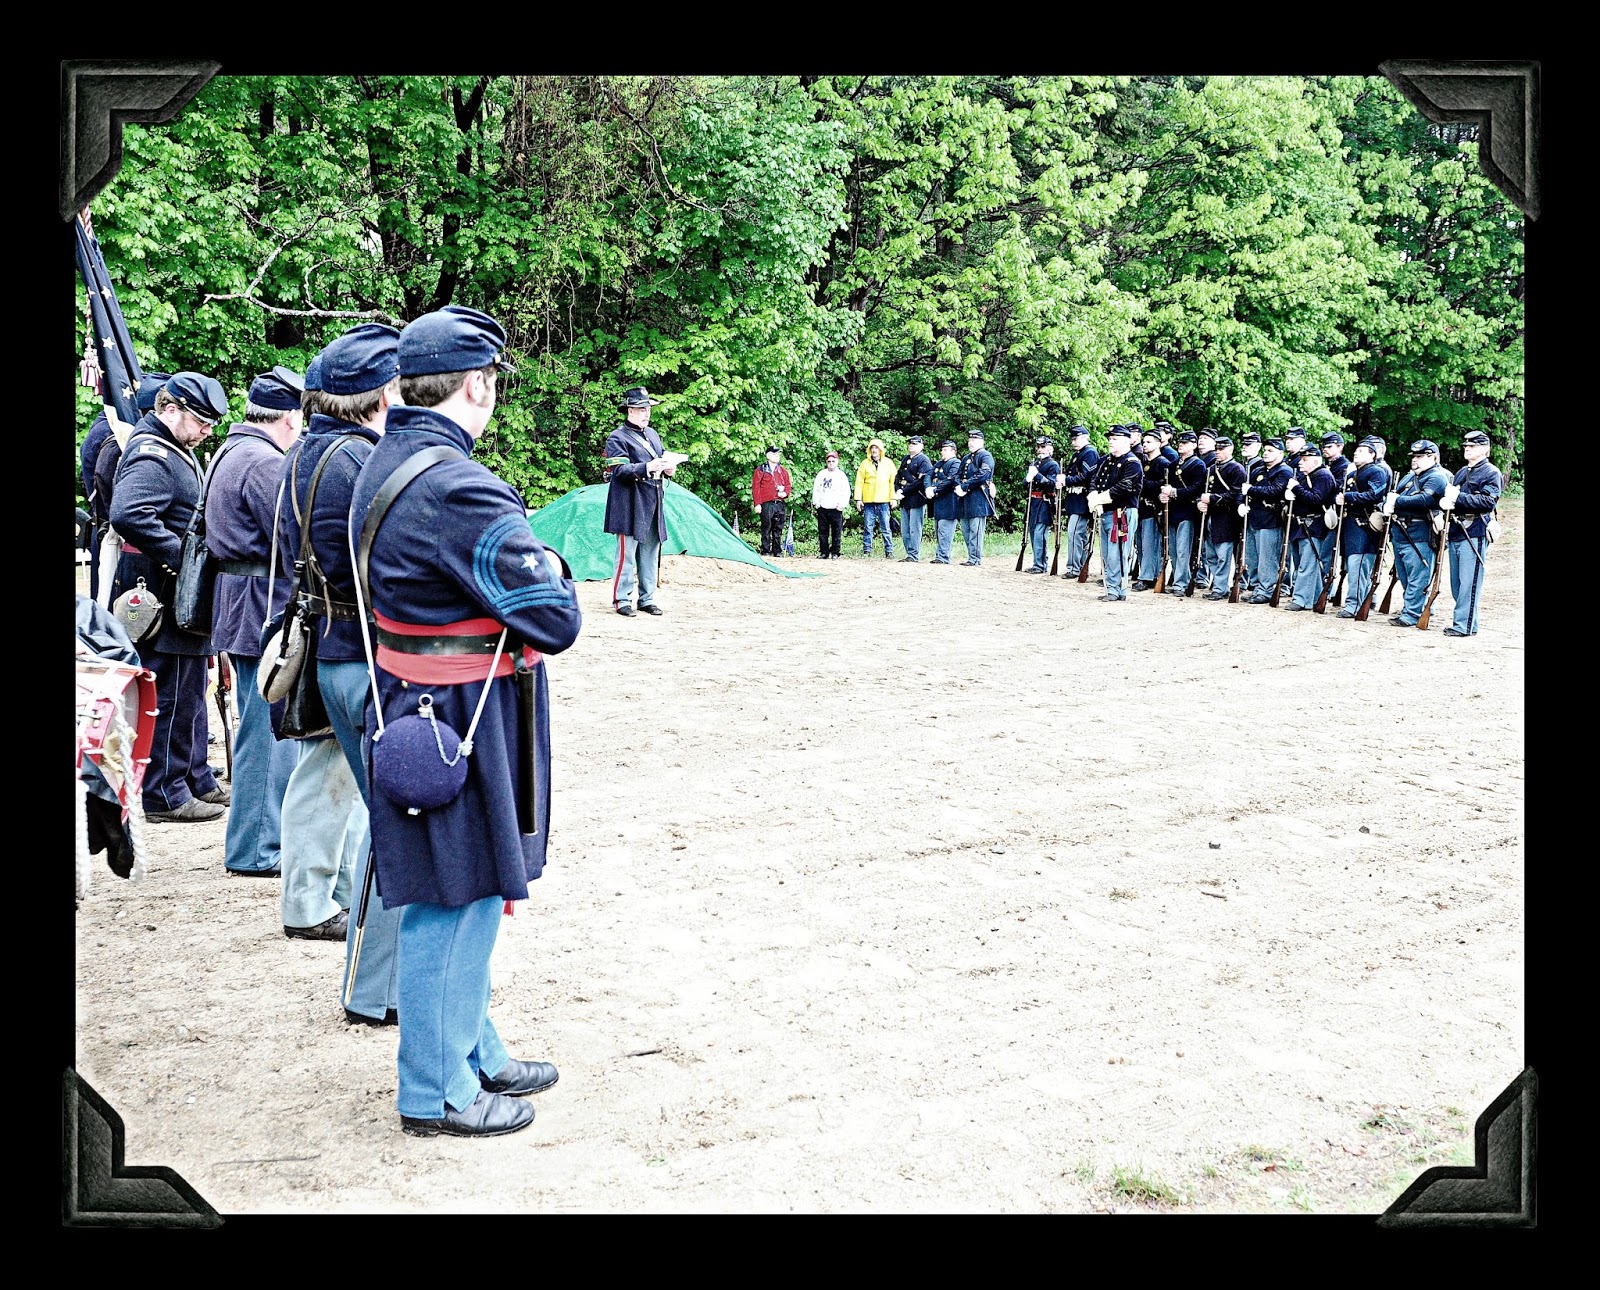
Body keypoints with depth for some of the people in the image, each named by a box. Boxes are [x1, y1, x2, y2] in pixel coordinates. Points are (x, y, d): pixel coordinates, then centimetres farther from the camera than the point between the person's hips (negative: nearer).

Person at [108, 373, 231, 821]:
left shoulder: (174, 451, 16)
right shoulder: (152, 456, -18)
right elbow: (129, 515, -34)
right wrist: (184, 558, -29)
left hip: (181, 596, 11)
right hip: (162, 596, -11)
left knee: (189, 690, 18)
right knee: (170, 694, -4)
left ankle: (197, 779, 29)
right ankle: (164, 794, 4)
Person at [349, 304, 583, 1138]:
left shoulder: (384, 465, 8)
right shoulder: (459, 490, -24)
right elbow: (556, 621, -22)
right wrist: (547, 568, 0)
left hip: (408, 706, 10)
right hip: (463, 724, -10)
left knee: (460, 896, 21)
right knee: (453, 902, 3)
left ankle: (475, 1054, 36)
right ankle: (436, 1092, 17)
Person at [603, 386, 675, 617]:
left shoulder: (653, 435, 18)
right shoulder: (618, 438, -6)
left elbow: (663, 460, 23)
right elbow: (619, 469, -16)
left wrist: (667, 469, -1)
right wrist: (647, 468, -27)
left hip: (653, 503, 7)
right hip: (630, 505, -7)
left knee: (650, 553, 10)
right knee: (627, 553, -5)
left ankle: (647, 599, 17)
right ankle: (622, 599, 1)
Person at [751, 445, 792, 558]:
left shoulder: (783, 470, 16)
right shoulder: (760, 470, 3)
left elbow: (788, 485, 22)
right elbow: (755, 488, -2)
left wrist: (786, 493, -2)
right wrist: (757, 504, -9)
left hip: (781, 504, 4)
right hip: (767, 505, -4)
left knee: (778, 529, 7)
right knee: (766, 529, -4)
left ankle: (777, 551, 12)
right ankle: (766, 551, -1)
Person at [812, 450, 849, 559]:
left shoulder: (842, 475, 6)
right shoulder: (821, 474, 13)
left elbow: (846, 492, 2)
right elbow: (815, 489, 14)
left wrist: (842, 504, -8)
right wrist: (815, 503, 4)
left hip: (836, 509, -3)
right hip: (822, 508, 3)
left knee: (836, 533, -3)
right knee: (822, 532, 3)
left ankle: (835, 553, 3)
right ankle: (824, 552, 9)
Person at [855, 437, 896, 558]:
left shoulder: (888, 463, 6)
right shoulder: (865, 463, 6)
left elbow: (893, 481, 6)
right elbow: (859, 481, 4)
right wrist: (858, 499, -2)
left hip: (883, 501, -1)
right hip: (868, 500, 1)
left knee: (886, 527, -1)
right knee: (867, 527, 4)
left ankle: (889, 551, 2)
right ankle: (866, 550, 9)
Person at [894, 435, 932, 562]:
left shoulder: (923, 460, -6)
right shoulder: (905, 459, 18)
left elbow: (921, 481, -15)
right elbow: (898, 476, 16)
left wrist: (904, 491, -16)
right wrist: (898, 491, -3)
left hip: (917, 499, -8)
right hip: (904, 500, 8)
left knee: (914, 529, -7)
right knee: (904, 530, 9)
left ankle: (914, 556, -4)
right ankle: (909, 554, 16)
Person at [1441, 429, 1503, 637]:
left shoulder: (1491, 473, -2)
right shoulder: (1462, 472, 22)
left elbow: (1489, 502, -15)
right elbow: (1450, 496, 18)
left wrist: (1458, 498, -19)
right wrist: (1445, 501, -7)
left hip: (1474, 534, -8)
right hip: (1455, 532, 8)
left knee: (1469, 582, -8)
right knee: (1456, 582, 10)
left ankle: (1464, 625, -7)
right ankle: (1464, 621, 18)